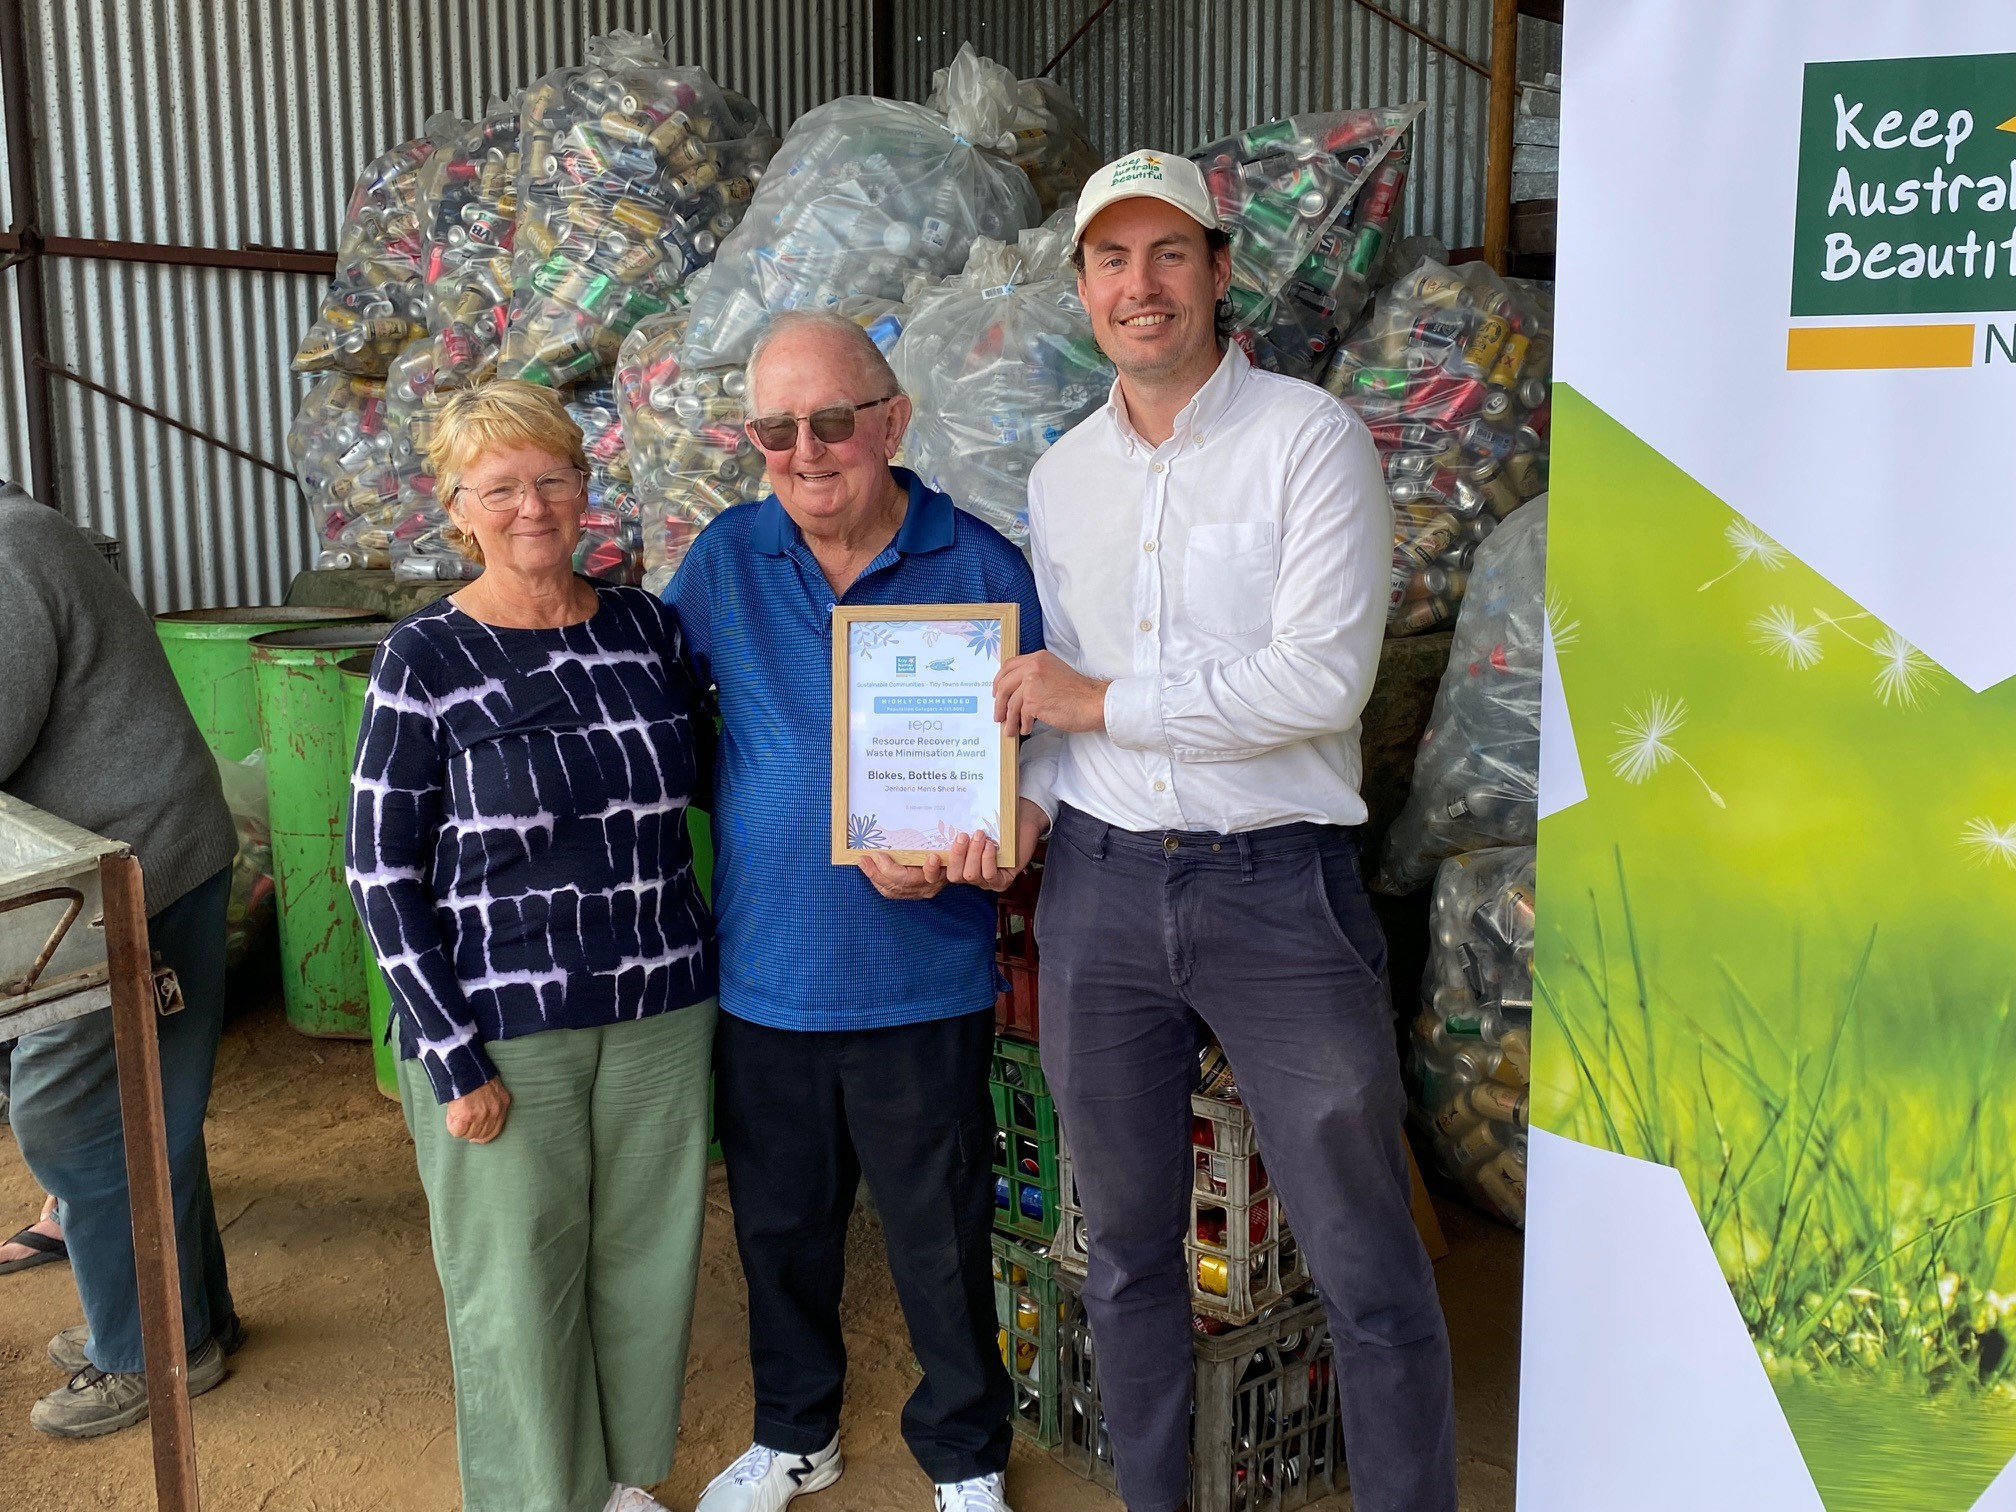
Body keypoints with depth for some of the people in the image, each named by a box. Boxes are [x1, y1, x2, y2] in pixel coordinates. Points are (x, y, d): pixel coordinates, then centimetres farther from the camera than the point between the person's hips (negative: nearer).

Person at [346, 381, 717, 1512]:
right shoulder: (427, 659, -8)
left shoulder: (647, 626, 3)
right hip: (502, 1028, -3)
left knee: (645, 1257, 15)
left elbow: (708, 779, 16)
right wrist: (452, 1058, -11)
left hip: (662, 1009, 4)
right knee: (518, 1282, 9)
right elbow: (383, 874, -7)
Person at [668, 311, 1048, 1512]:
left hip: (922, 981, -2)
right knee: (781, 1229, 19)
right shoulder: (727, 559, 0)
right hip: (764, 974, 3)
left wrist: (980, 841, -20)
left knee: (942, 1242, 11)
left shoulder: (984, 570, -6)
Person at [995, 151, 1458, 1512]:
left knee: (1367, 1268, 3)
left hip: (1277, 887, -4)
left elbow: (1322, 679, -16)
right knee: (1128, 1246, 16)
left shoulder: (1309, 437, -6)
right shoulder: (1063, 474, 11)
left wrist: (1099, 699, -11)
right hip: (1100, 886, 5)